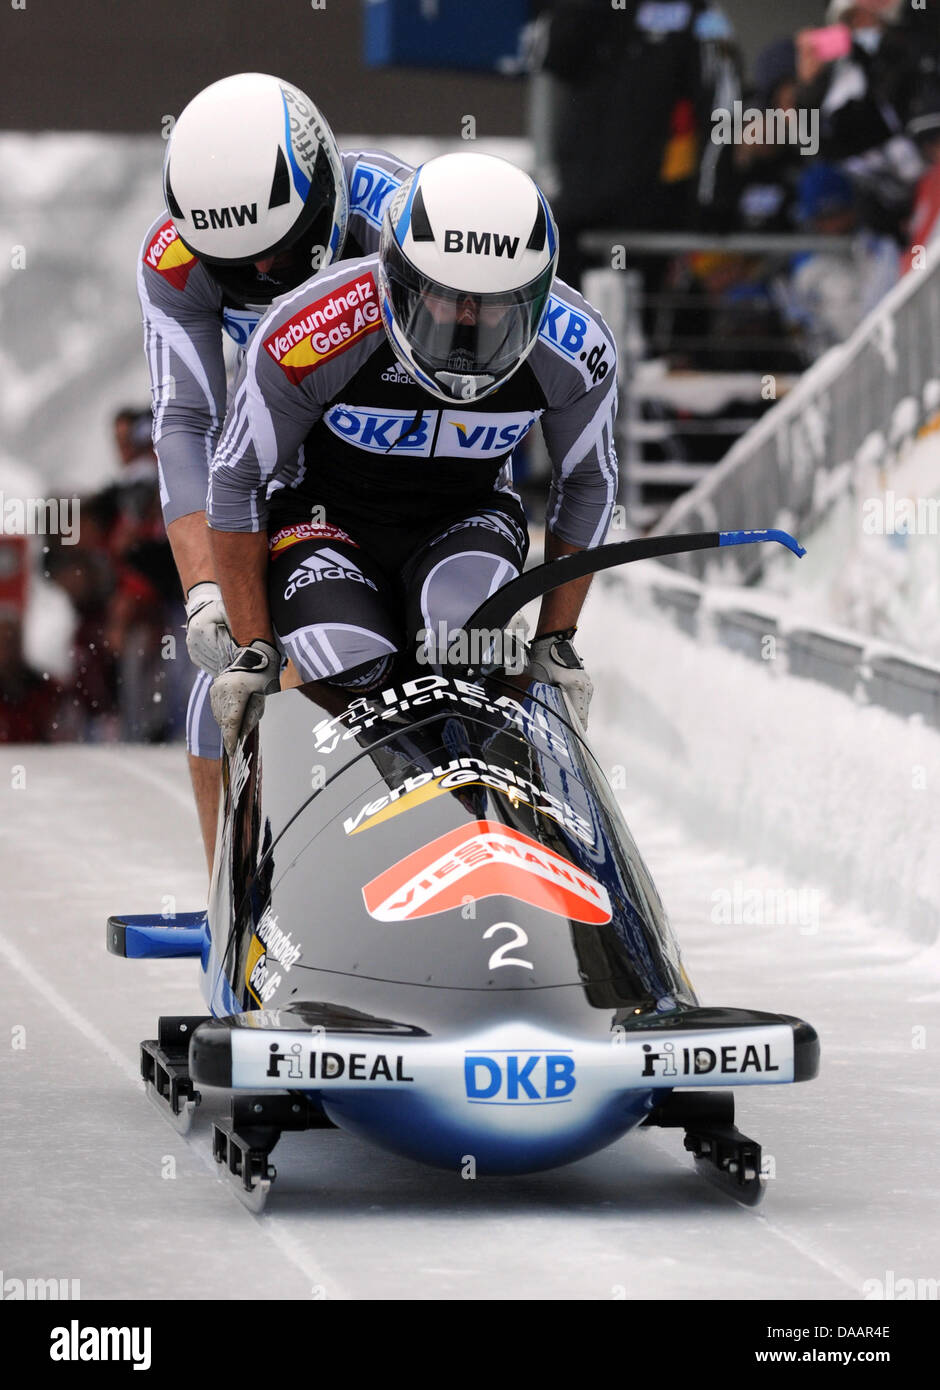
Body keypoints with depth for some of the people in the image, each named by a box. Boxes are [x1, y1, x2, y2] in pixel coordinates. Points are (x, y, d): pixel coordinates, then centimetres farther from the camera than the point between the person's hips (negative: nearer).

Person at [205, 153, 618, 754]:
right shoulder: (309, 336, -30)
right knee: (353, 663, -31)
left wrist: (556, 642, -1)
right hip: (326, 522, -1)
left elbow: (587, 481, 0)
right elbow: (237, 480, -14)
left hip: (466, 522, 1)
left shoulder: (576, 351, -22)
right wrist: (252, 649, -15)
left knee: (457, 620, -34)